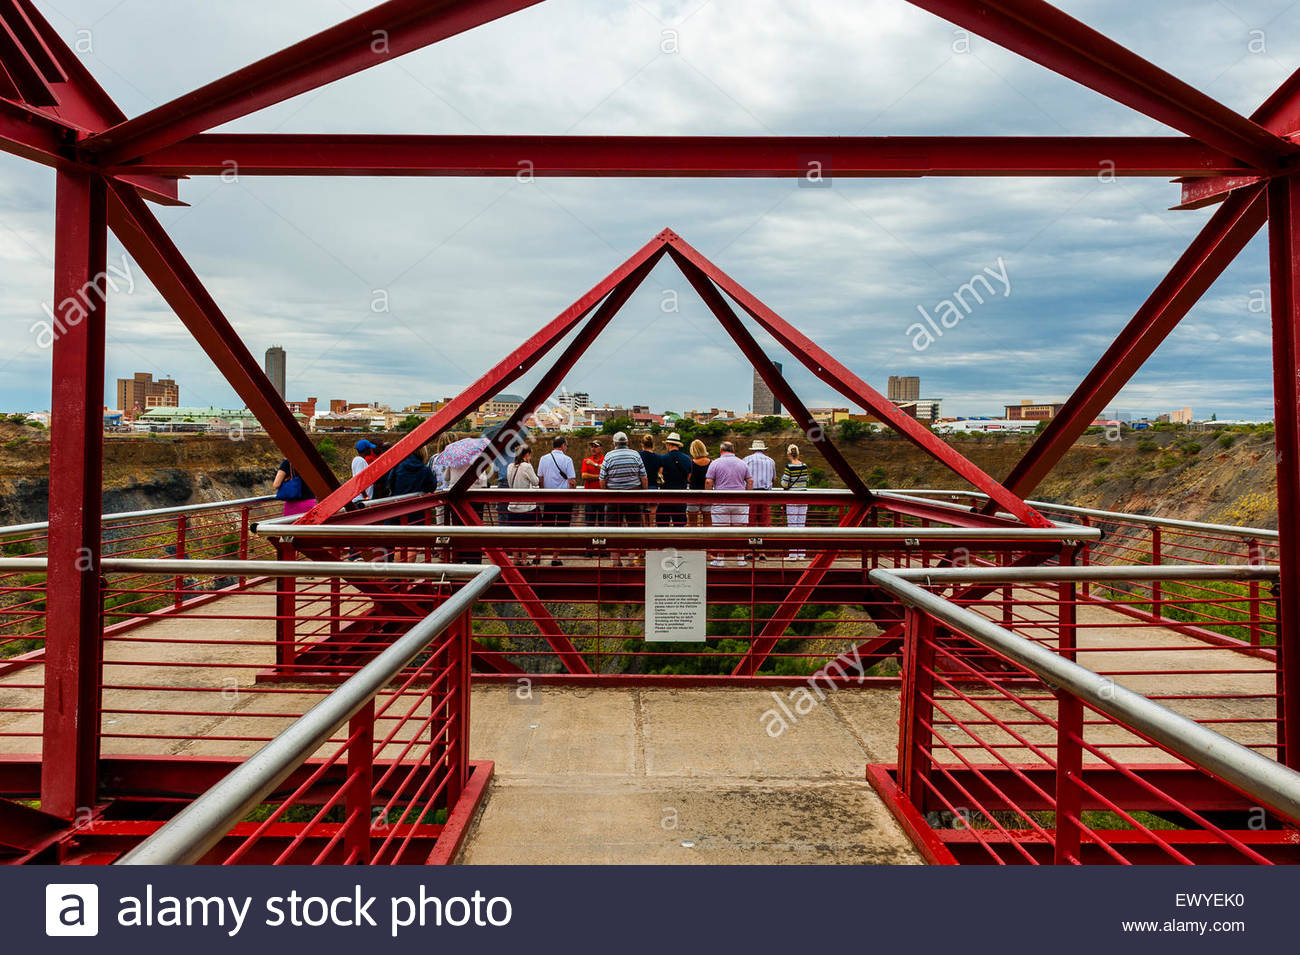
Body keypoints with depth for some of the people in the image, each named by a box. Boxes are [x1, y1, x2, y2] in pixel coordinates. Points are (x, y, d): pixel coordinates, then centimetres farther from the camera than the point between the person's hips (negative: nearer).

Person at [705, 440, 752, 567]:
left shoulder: (715, 463, -1)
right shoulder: (742, 463, 9)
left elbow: (708, 482, -7)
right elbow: (750, 481, 9)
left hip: (721, 502, -3)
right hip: (740, 502, 3)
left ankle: (719, 559, 3)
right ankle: (741, 559, 10)